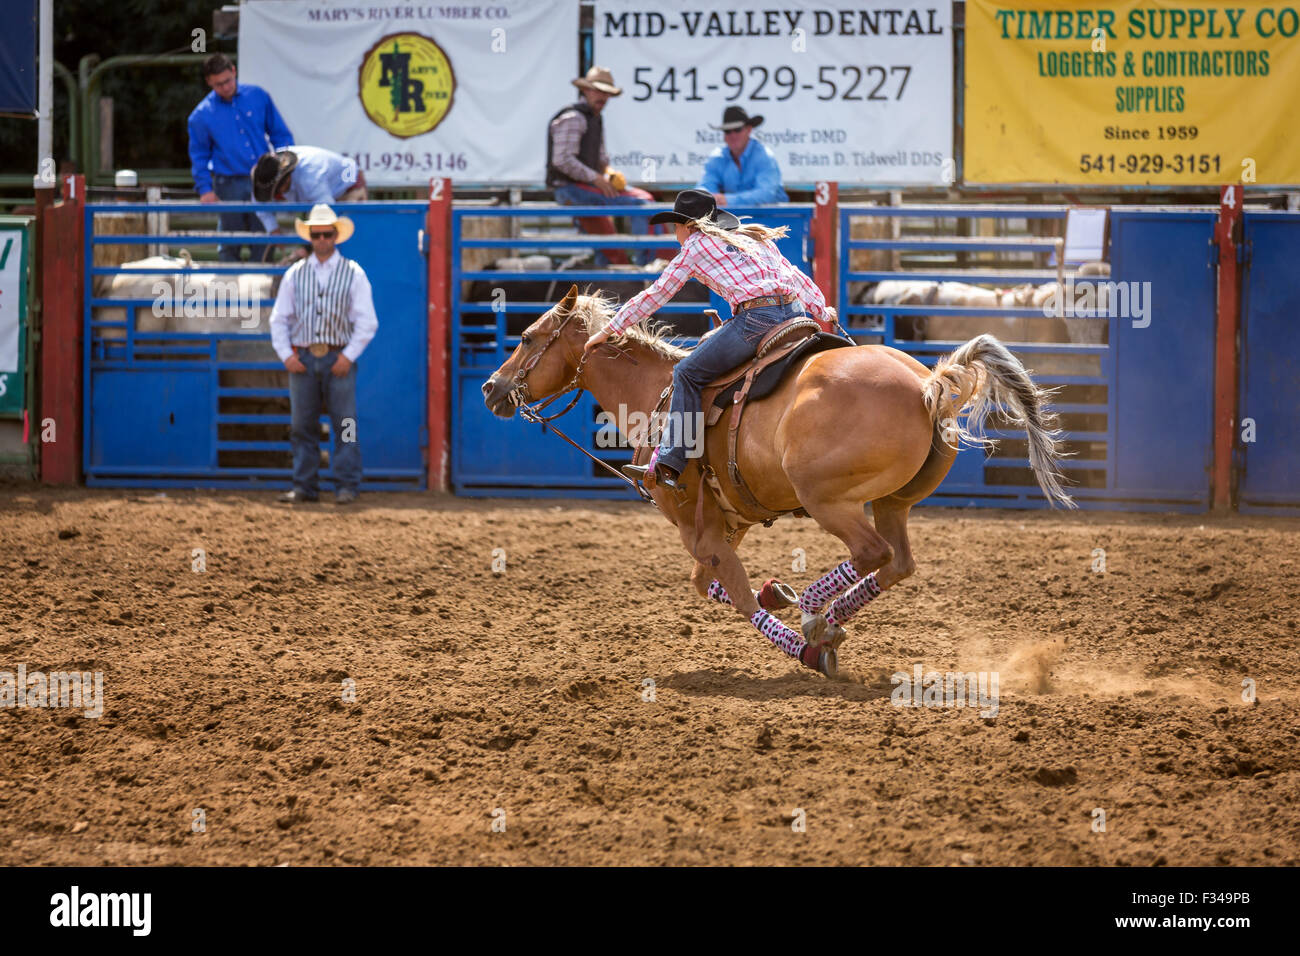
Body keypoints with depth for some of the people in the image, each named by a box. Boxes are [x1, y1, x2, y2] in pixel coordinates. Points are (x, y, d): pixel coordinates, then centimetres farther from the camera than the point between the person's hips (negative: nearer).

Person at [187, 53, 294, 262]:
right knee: (230, 244, 4)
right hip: (228, 185, -1)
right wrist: (205, 189, -3)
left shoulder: (258, 96, 1)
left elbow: (280, 134, 9)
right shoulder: (201, 115, -2)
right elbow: (199, 156, 6)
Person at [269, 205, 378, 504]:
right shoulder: (295, 274, 9)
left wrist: (349, 356, -9)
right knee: (302, 426, 3)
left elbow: (367, 321, 1)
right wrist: (286, 355, -2)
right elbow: (279, 318, 10)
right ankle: (304, 487, 8)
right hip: (302, 359, 2)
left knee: (344, 425, -4)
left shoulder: (353, 274, 3)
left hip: (339, 359, -2)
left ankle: (346, 487, 0)